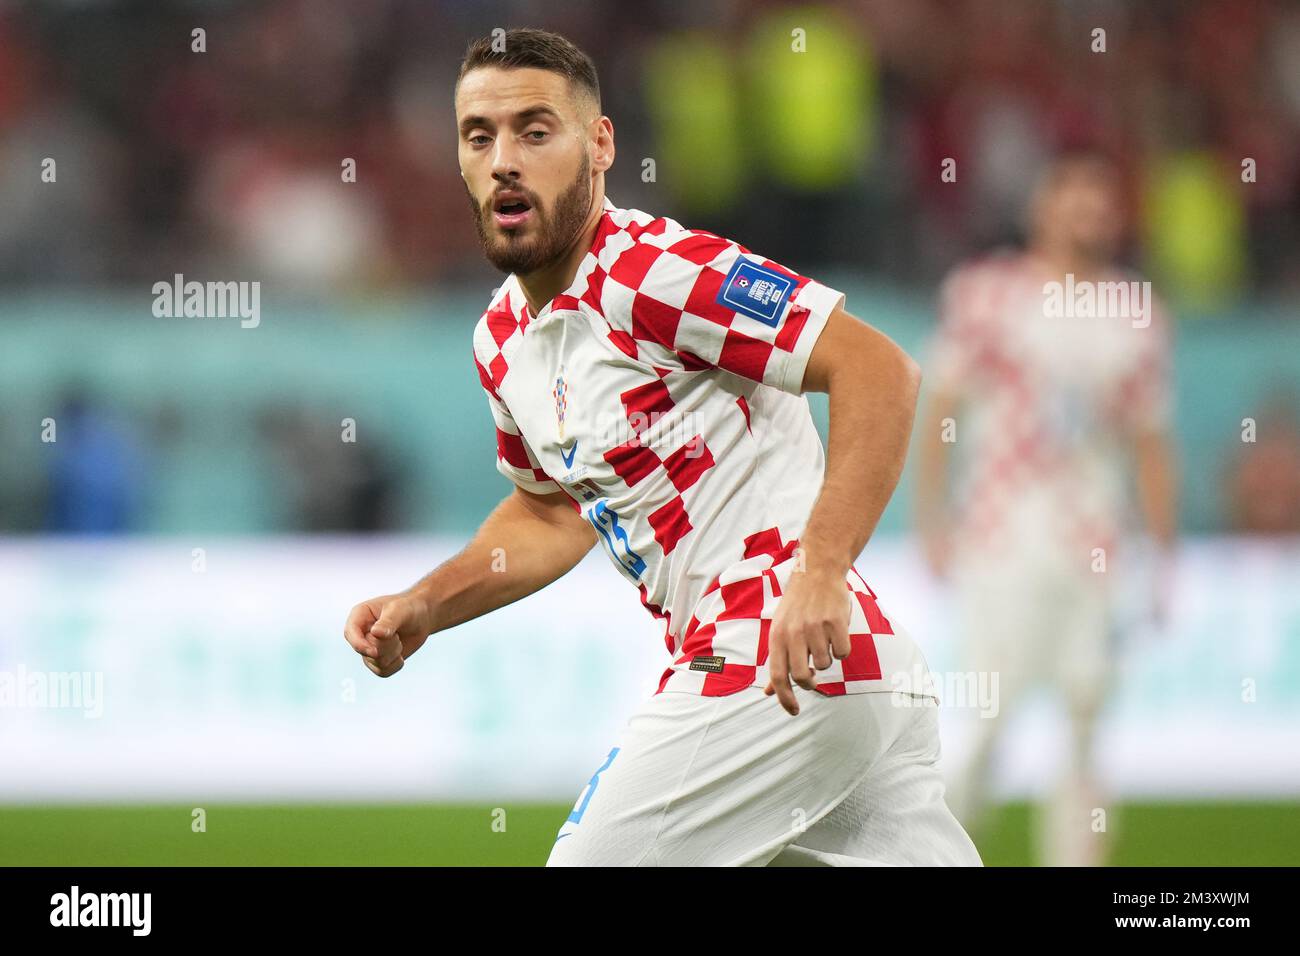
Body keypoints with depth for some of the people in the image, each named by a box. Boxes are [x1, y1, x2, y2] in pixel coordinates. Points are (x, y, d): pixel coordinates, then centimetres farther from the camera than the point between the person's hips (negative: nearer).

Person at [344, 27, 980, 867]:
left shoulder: (649, 274, -14)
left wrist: (819, 570, -31)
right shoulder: (505, 341, 15)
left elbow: (879, 370, -22)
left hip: (777, 664, -9)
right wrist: (421, 609, 16)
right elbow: (552, 513, 31)